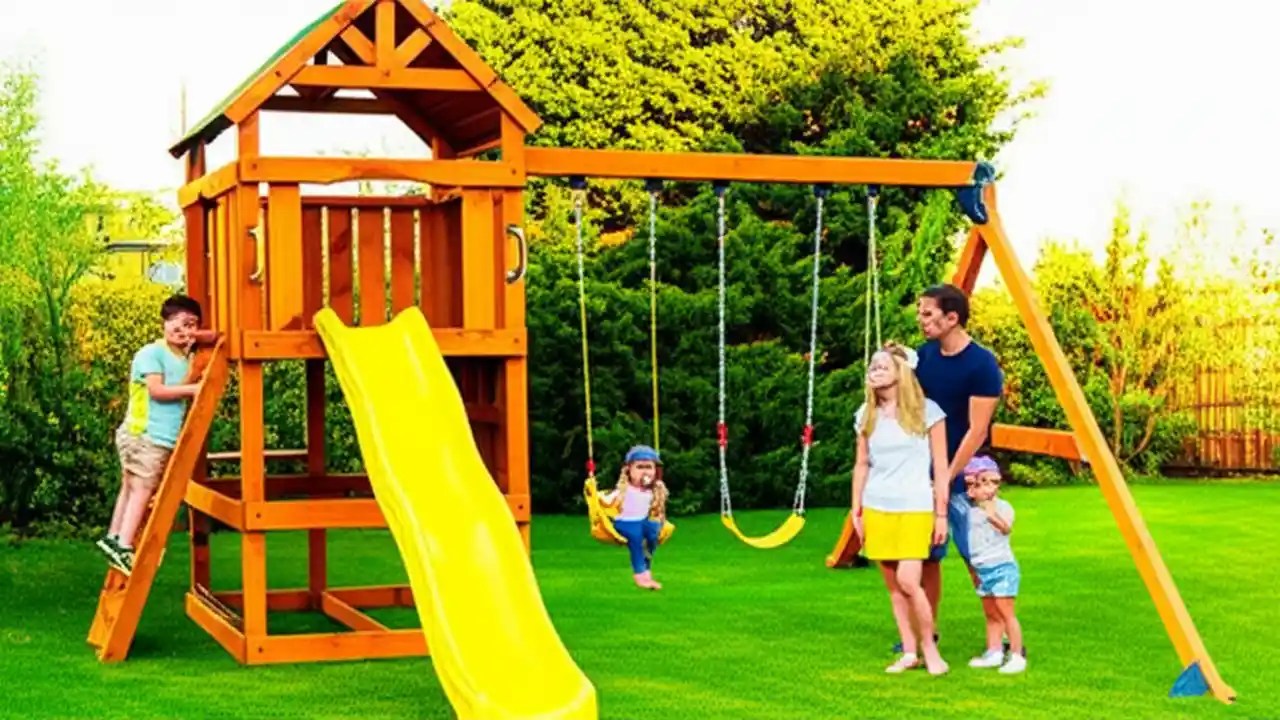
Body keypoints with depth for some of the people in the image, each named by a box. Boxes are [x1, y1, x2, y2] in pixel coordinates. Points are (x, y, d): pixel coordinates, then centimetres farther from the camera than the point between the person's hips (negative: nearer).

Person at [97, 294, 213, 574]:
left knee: (132, 488, 14)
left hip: (162, 438, 8)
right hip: (143, 435, -8)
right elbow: (157, 390, -17)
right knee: (142, 489, -8)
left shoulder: (185, 356, 15)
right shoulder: (151, 353, -10)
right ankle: (123, 546, -8)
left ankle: (114, 539, 21)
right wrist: (192, 388, -18)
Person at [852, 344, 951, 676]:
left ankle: (929, 647, 4)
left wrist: (941, 514, -4)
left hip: (915, 509, -4)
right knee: (893, 584, 4)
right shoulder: (866, 414, 8)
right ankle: (909, 652, 14)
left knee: (908, 580, -15)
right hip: (877, 510, 4)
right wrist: (856, 511, 9)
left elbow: (941, 467, -2)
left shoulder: (926, 410, -4)